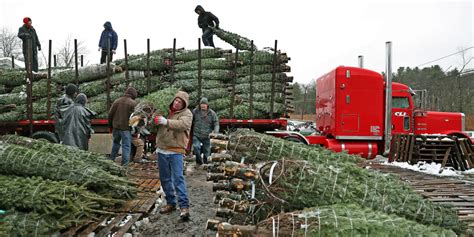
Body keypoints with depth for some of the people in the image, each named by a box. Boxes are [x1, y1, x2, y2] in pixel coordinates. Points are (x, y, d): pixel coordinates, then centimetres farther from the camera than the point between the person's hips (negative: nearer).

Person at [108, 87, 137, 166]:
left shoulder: (117, 101, 6)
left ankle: (112, 159, 30)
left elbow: (110, 114, 7)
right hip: (126, 128, -5)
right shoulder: (133, 103, -10)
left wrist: (111, 124, 18)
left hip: (116, 127, 5)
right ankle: (125, 163, 2)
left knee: (116, 143, 24)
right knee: (126, 146, 2)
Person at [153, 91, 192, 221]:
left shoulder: (186, 113, -5)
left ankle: (184, 206, -7)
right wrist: (154, 120, 1)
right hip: (162, 150, 6)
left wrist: (166, 122, -30)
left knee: (178, 178, -11)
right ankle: (171, 203, 27)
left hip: (176, 151, -6)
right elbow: (155, 125, 23)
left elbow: (183, 124, -26)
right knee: (165, 179, 13)